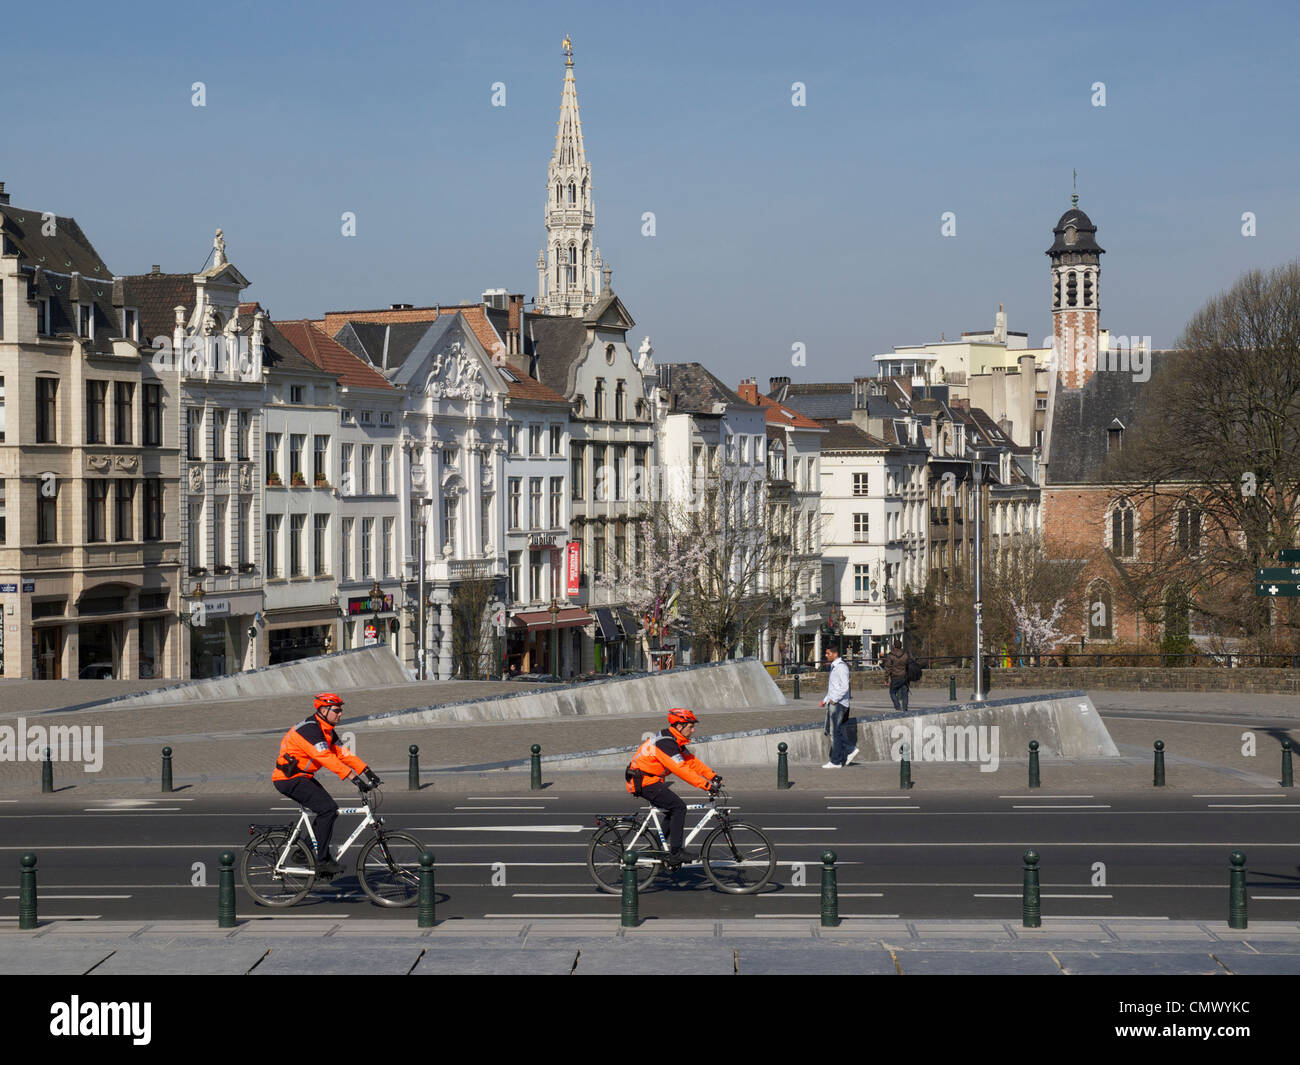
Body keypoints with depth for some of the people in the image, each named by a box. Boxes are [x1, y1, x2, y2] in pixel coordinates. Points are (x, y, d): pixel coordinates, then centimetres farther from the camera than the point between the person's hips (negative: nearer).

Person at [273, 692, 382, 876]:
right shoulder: (310, 729, -22)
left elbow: (342, 753, 8)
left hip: (302, 778, 10)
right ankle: (322, 860, -15)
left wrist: (367, 772, -1)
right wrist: (354, 778, -35)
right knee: (328, 809, -19)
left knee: (328, 811, 5)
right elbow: (327, 758, -30)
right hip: (289, 779, -10)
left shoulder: (326, 730, 10)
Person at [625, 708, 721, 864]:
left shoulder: (674, 741, 11)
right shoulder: (665, 743, -22)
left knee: (673, 811, 13)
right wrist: (706, 786, -31)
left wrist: (713, 776, 1)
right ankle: (675, 854, -16)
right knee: (679, 807, -15)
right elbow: (681, 770, -29)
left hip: (650, 781, 10)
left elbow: (692, 762, 11)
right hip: (645, 782, -10)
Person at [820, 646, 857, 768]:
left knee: (835, 732, -7)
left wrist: (834, 699, -18)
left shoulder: (841, 667, -13)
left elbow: (844, 687, -21)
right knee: (829, 730, 10)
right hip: (832, 703, 10)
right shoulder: (833, 666, 18)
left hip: (838, 703, -10)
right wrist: (826, 699, 20)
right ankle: (850, 751, 14)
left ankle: (836, 762, -4)